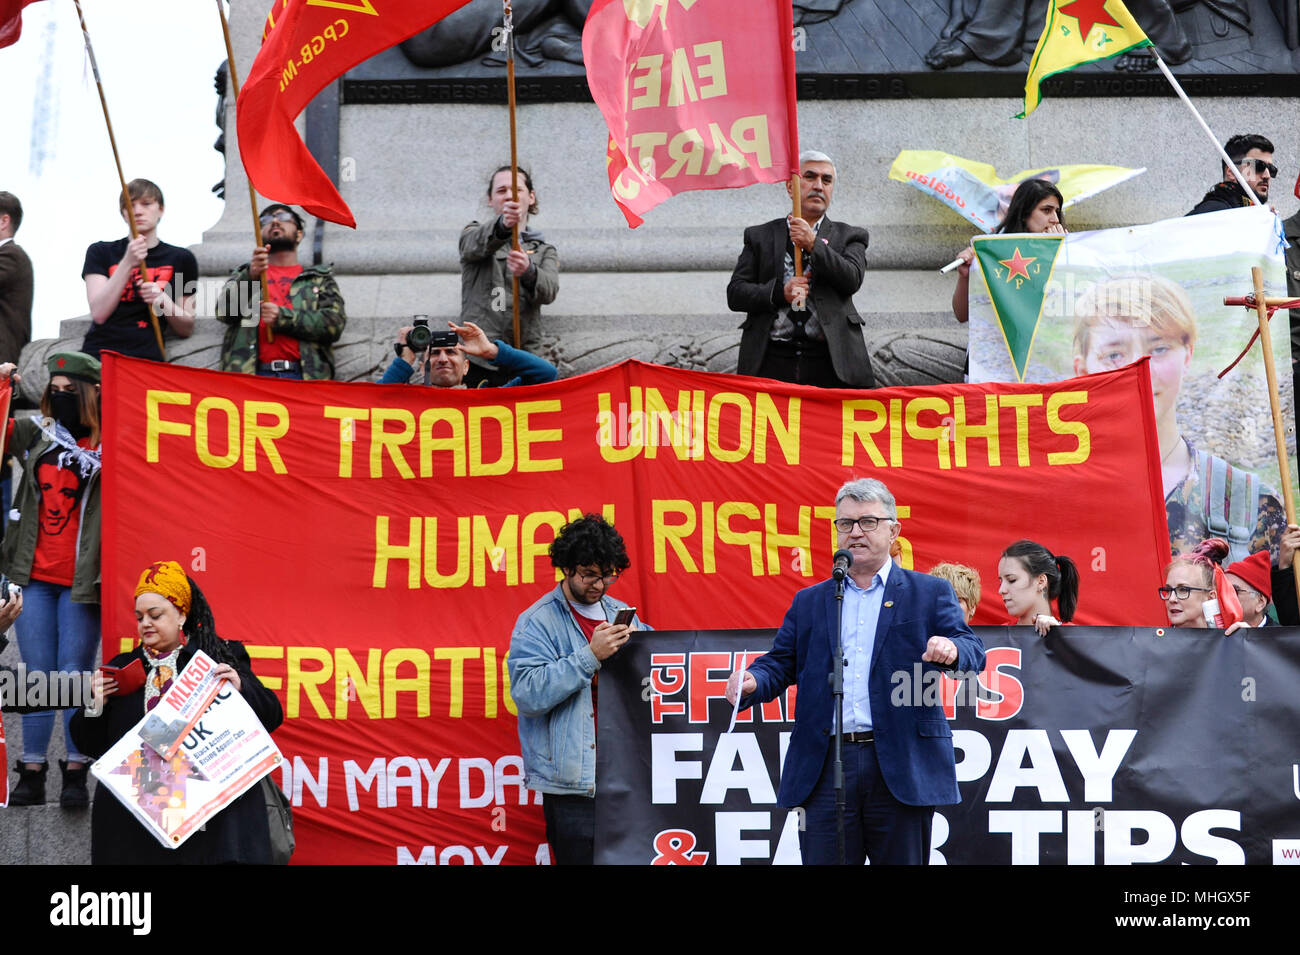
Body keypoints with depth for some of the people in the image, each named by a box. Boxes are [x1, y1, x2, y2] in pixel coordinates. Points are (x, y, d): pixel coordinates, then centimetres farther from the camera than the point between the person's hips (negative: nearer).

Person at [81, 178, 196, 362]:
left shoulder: (181, 259, 16)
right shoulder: (100, 252, 17)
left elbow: (186, 329, 17)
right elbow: (98, 314, 1)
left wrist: (163, 300, -3)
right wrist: (127, 263, -6)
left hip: (145, 357, -1)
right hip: (97, 352, 1)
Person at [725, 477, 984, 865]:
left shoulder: (929, 594, 9)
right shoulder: (809, 602, 18)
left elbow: (973, 654, -1)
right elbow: (781, 662, 14)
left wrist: (951, 649, -25)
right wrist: (753, 681, -9)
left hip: (901, 771, -2)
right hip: (825, 770, 2)